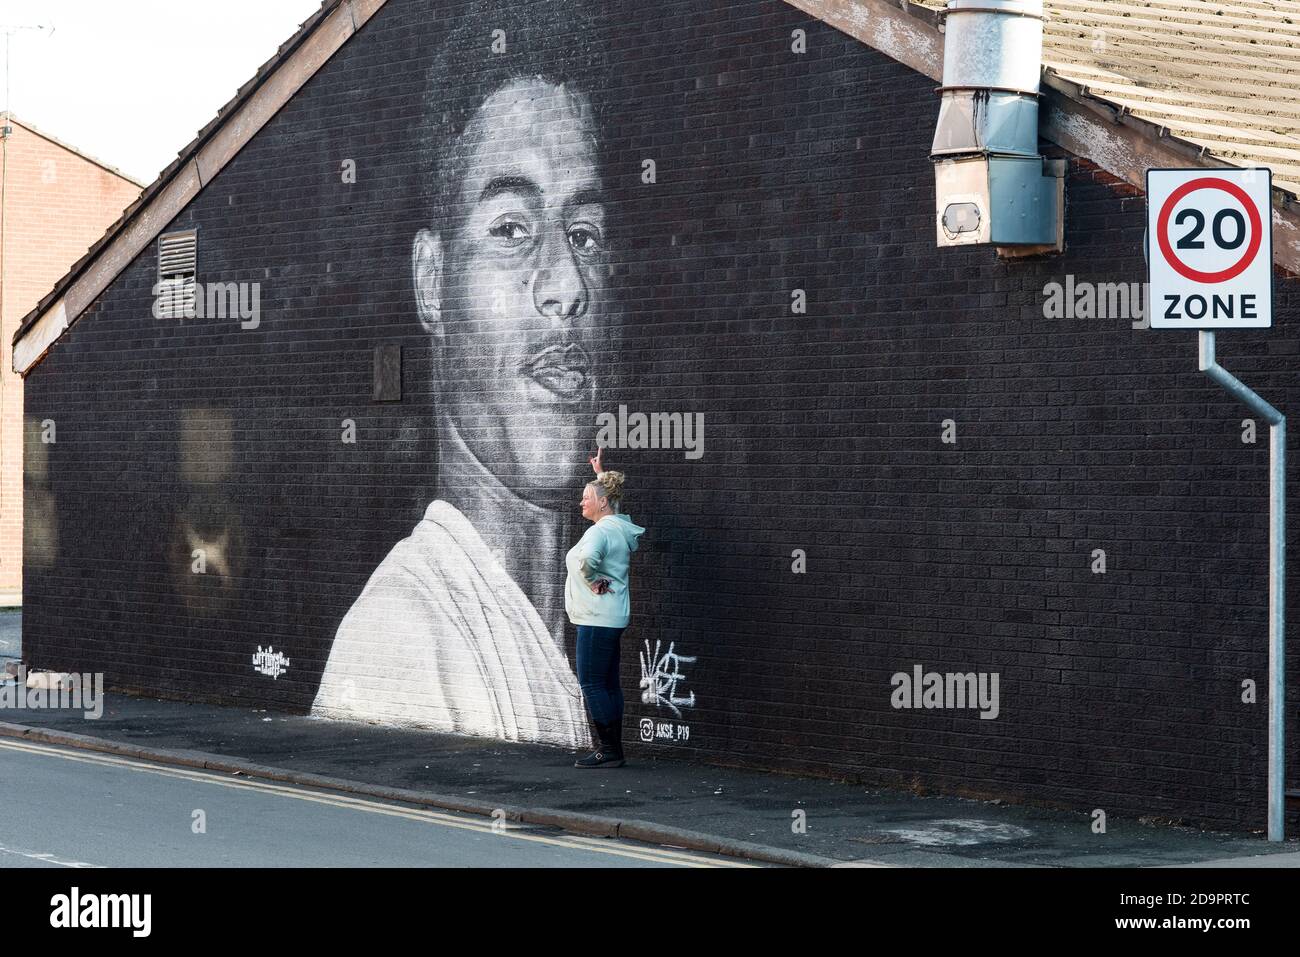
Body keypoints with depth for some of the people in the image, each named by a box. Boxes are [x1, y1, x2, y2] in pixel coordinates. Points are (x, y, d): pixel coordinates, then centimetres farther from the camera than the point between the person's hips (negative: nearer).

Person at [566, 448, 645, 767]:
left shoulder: (601, 531, -17)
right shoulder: (620, 525, 12)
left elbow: (587, 558, -38)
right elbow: (609, 493, 35)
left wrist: (592, 580, -22)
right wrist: (600, 473, 42)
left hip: (598, 619, -10)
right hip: (611, 618, 10)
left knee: (592, 684, -7)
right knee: (608, 684, 11)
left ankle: (609, 750, -7)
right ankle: (613, 750, 14)